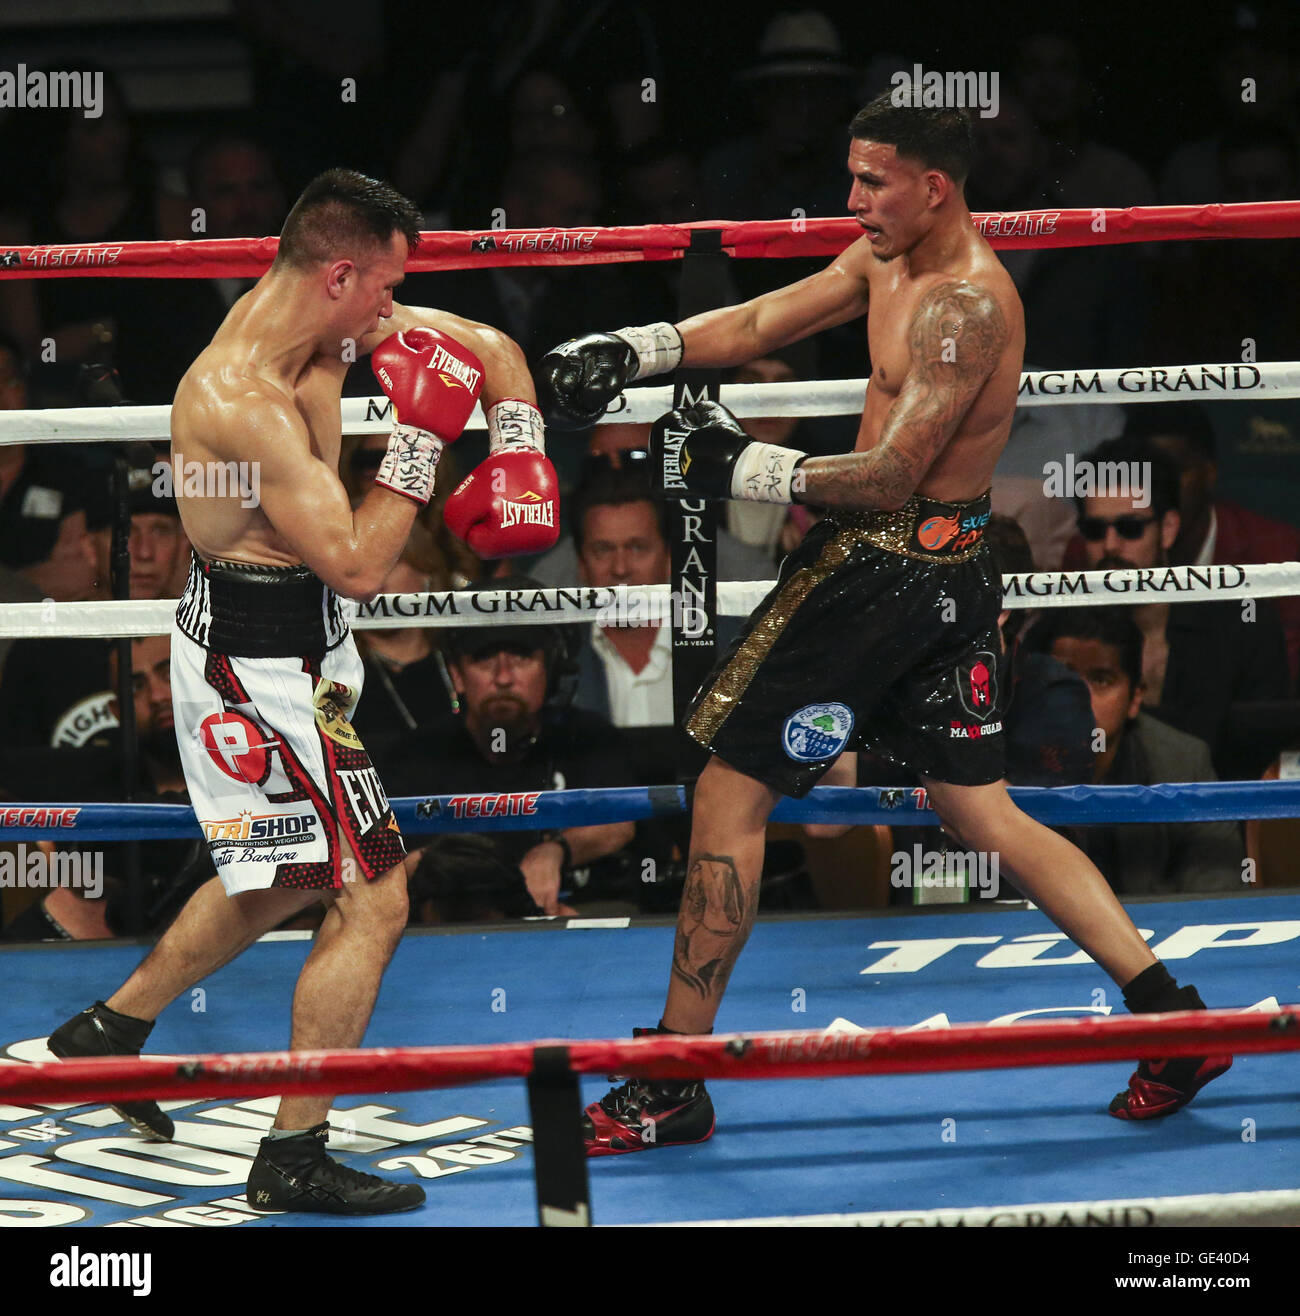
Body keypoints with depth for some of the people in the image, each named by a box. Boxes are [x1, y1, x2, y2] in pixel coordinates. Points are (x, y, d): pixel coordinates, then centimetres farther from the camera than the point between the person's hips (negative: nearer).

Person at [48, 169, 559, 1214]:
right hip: (259, 664, -10)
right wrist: (421, 441, -24)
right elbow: (357, 565, -29)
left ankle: (111, 1031, 41)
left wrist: (519, 451, -4)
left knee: (290, 877, 26)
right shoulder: (242, 401, -29)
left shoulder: (309, 318, -1)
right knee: (373, 900, -7)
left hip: (293, 646, 10)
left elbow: (486, 346, 10)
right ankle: (293, 1158, 2)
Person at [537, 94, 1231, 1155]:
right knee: (979, 810, 13)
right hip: (948, 577, 10)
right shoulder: (888, 258, 9)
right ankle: (1172, 1019, 9)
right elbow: (759, 326, 15)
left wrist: (739, 468, -22)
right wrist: (635, 350, 1)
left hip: (882, 572, -10)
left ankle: (673, 1087, 4)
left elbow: (888, 477, -24)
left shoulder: (967, 304, -20)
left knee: (730, 791, -3)